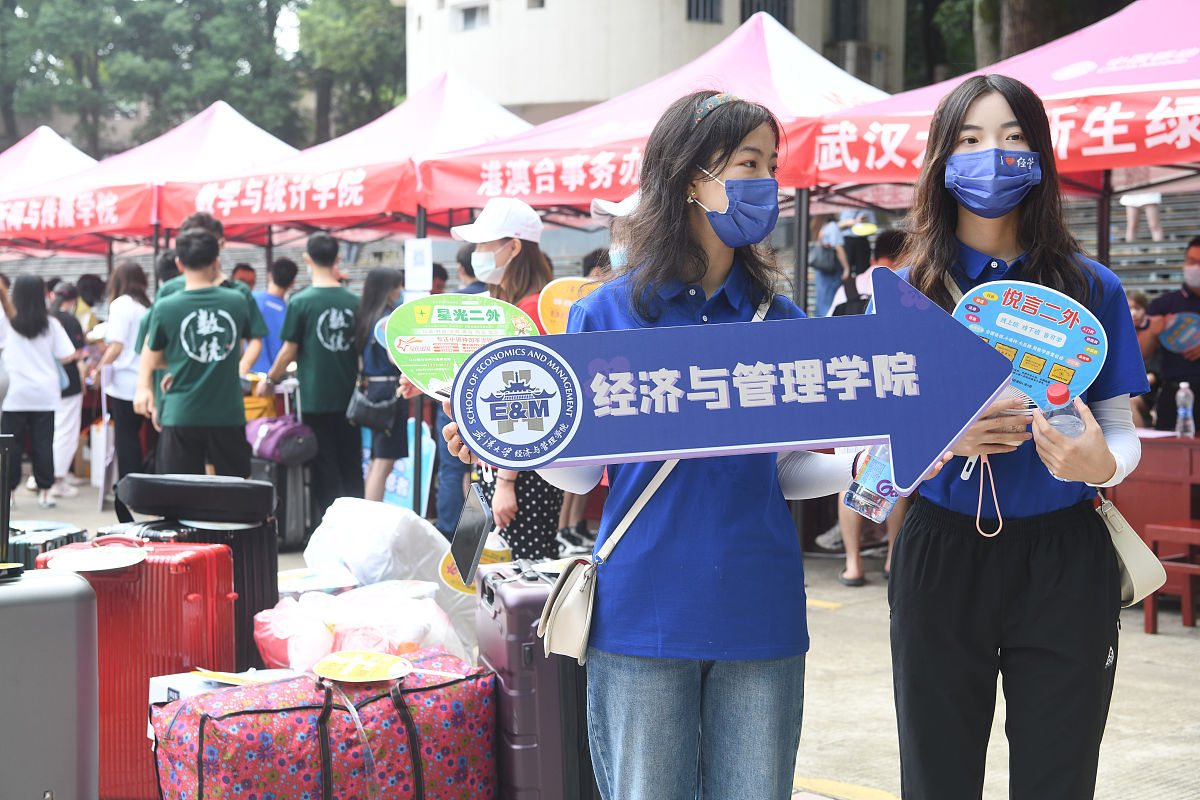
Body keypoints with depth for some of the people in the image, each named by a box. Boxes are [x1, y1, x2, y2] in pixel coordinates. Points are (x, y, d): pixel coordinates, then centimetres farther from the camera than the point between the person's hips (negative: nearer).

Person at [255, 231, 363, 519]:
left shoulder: (300, 302, -11)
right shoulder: (353, 301, 1)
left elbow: (289, 351, -6)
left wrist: (270, 381, 10)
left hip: (316, 398, -4)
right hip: (349, 397, 4)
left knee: (324, 470, 2)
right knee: (351, 467, 12)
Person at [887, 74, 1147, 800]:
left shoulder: (1092, 288, 3)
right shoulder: (905, 292, 3)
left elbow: (1122, 432, 5)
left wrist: (1101, 462, -18)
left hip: (1065, 559, 0)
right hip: (940, 557, 0)